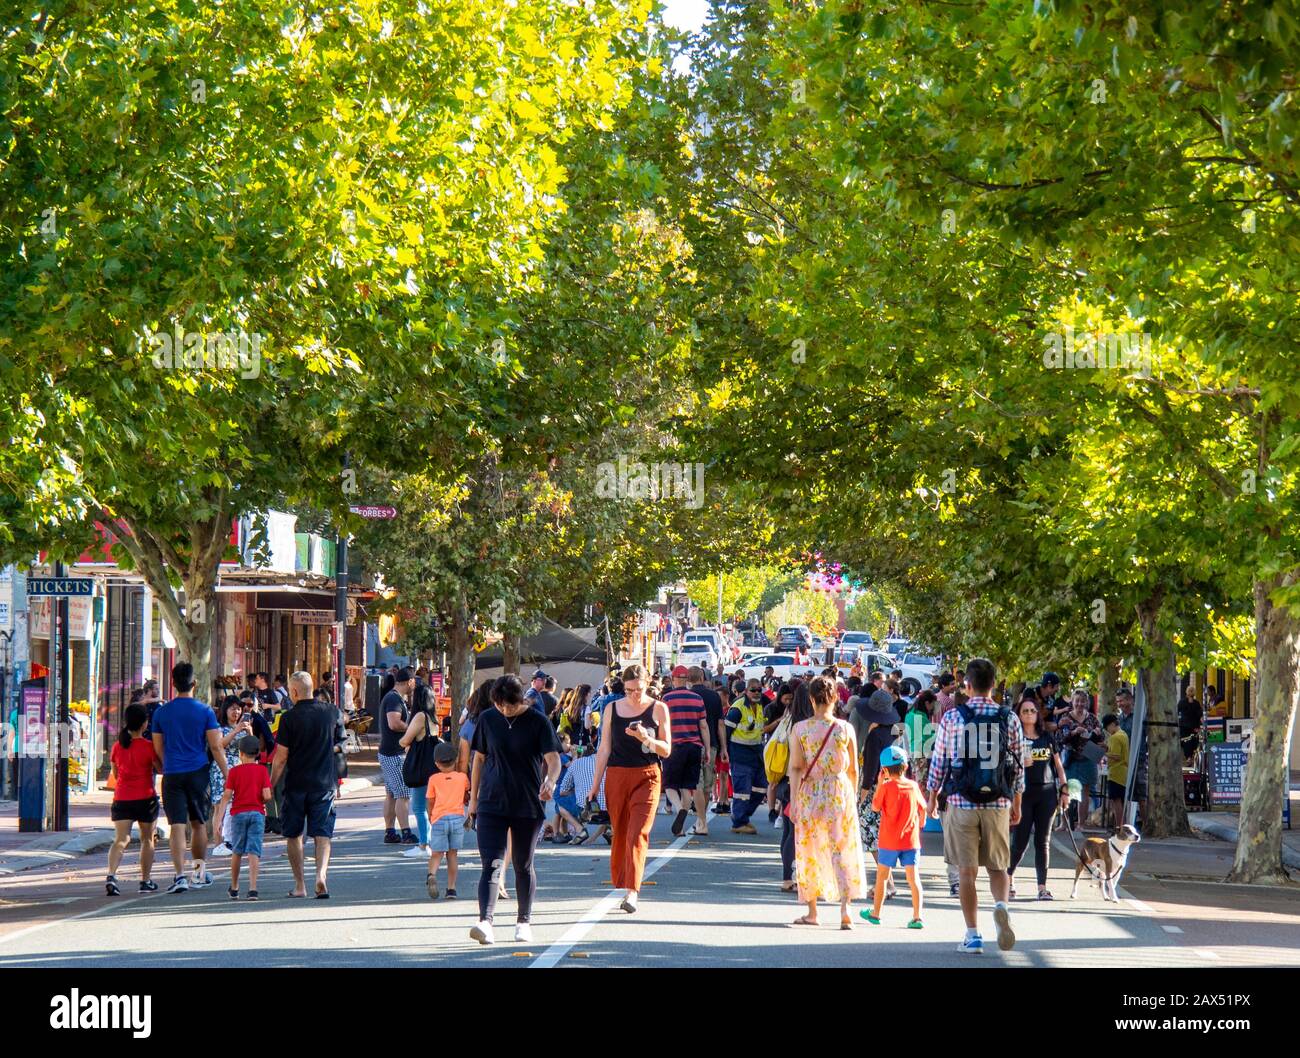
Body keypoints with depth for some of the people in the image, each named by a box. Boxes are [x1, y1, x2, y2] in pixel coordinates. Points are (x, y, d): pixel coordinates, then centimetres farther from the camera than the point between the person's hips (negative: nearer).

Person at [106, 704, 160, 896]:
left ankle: (111, 875, -27)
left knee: (120, 839, -5)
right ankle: (145, 881, 19)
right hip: (146, 798, -2)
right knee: (147, 839, 13)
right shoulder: (148, 747, -10)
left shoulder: (117, 746, 2)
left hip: (121, 799, 2)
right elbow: (161, 769, -4)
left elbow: (115, 774, 13)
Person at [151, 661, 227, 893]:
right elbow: (216, 747, -4)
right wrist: (227, 774, 3)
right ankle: (198, 872, 23)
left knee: (177, 826, -4)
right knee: (199, 824, 15)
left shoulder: (161, 713, 3)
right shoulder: (205, 712, -3)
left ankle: (180, 876, -14)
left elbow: (158, 749, 8)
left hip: (172, 775, 0)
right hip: (198, 773, 0)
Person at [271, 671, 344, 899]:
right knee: (322, 833, 3)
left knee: (294, 835, 12)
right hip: (325, 783, 2)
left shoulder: (290, 718, -10)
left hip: (296, 784, -2)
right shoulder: (332, 712, 0)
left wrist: (270, 784, 0)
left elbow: (281, 757, -9)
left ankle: (299, 885, 13)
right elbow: (340, 746, 12)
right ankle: (321, 873, -21)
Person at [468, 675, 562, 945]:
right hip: (492, 804, 1)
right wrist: (473, 798, 12)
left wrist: (550, 781, -34)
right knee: (491, 864, -11)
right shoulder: (488, 719, 2)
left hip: (528, 805, -1)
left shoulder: (538, 721, -5)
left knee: (524, 866, 10)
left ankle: (524, 922, 23)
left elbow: (553, 758, -13)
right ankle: (485, 921, -21)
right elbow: (479, 758, 12)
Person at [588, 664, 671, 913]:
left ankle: (632, 892, -19)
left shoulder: (658, 709, 3)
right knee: (619, 834, 6)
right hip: (616, 777, 2)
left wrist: (646, 738, -17)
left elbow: (666, 750, 3)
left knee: (638, 834, -13)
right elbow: (604, 749, 11)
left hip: (646, 778, -2)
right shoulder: (613, 709, 7)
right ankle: (622, 886, 19)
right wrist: (595, 785, 10)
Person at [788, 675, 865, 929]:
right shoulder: (845, 729, -3)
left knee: (809, 852, 12)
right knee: (843, 852, 4)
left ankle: (812, 912, 18)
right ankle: (845, 909, -11)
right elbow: (853, 769, 3)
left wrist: (793, 801, -3)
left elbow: (795, 768, -7)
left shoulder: (799, 729, -5)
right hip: (840, 793, 0)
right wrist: (853, 798, 16)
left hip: (809, 794, 0)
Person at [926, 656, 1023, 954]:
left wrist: (932, 797, 14)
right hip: (998, 804, 1)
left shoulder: (951, 717, -4)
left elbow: (939, 761, 1)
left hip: (961, 802, -1)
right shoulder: (1009, 719, 1)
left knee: (967, 871, 5)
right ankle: (1001, 906, -17)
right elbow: (1018, 766, 6)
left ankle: (973, 935, 3)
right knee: (997, 867, 13)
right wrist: (1016, 804, 16)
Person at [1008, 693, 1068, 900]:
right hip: (1023, 792, -3)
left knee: (1043, 842, 2)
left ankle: (1042, 887, 4)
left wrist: (1064, 791, 8)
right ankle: (1009, 877, 21)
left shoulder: (1048, 737, 11)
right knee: (1020, 841, -3)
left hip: (1047, 792, 3)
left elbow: (1058, 766, 15)